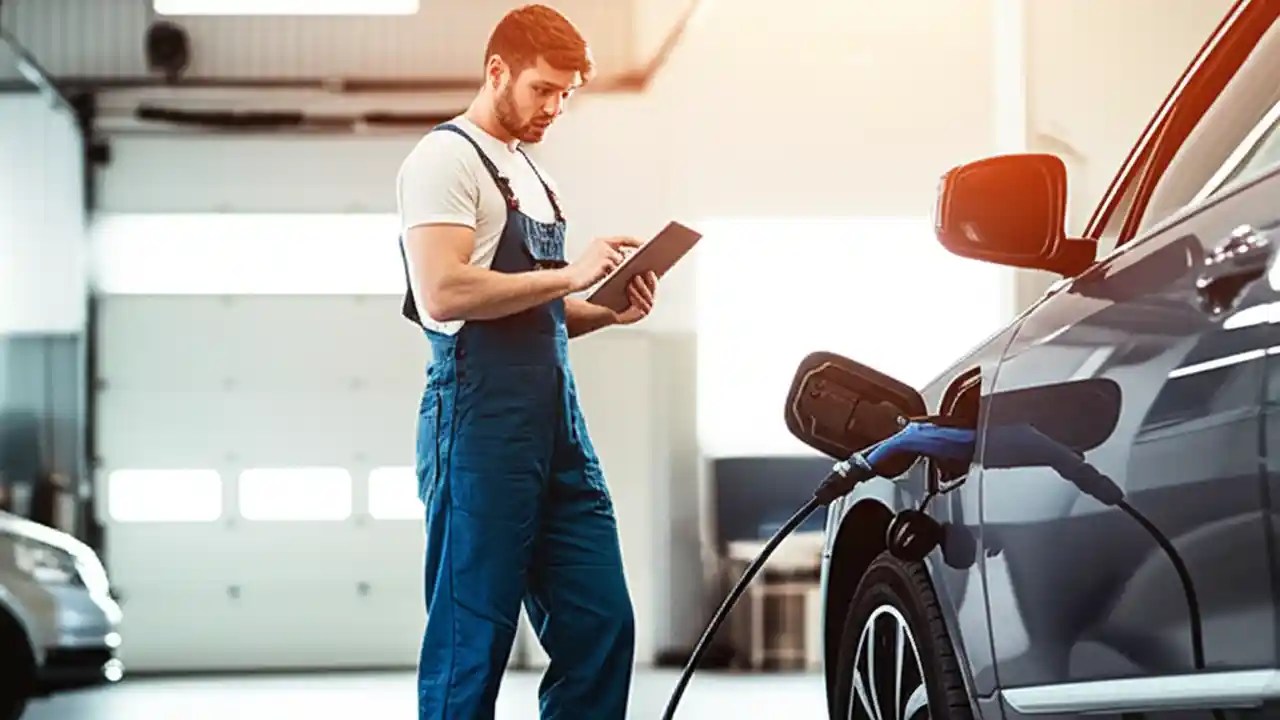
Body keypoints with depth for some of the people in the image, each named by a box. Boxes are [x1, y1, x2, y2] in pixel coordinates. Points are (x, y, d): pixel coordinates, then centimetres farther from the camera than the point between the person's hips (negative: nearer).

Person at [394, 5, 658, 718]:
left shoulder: (534, 174, 23)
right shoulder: (446, 158, -5)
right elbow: (443, 293, -18)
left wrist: (606, 311, 9)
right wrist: (568, 275, -15)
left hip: (558, 422, 9)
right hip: (481, 426, -8)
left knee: (602, 622, 5)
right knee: (472, 641, -4)